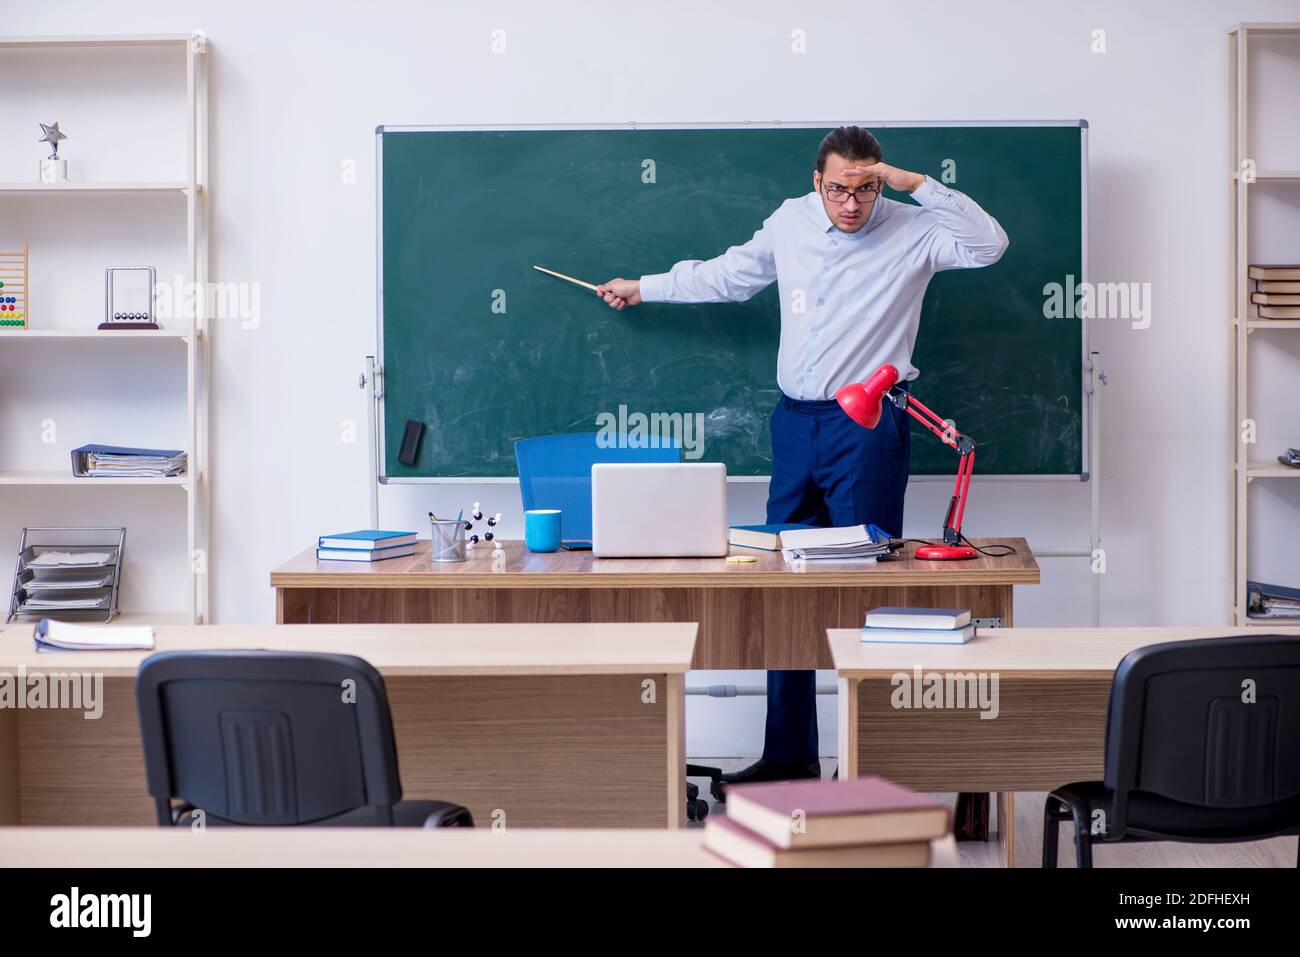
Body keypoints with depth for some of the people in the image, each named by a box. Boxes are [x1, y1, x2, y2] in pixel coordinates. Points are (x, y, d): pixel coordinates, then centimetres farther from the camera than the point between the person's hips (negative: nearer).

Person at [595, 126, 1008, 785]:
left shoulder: (910, 231, -5)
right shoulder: (791, 221, 9)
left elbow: (989, 244, -20)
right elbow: (728, 275, 24)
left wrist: (913, 182, -20)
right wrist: (643, 288, 33)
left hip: (867, 428, -5)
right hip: (796, 422, 6)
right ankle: (788, 754, 16)